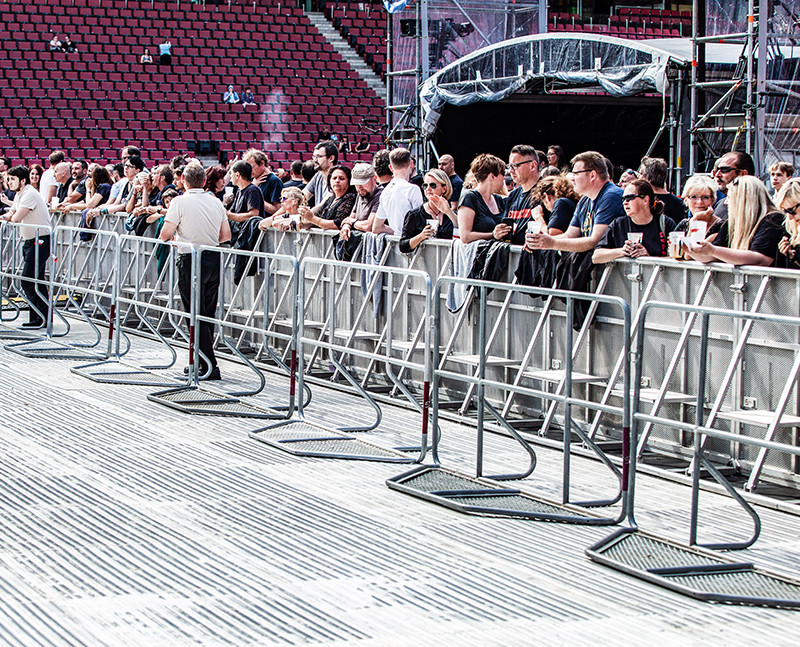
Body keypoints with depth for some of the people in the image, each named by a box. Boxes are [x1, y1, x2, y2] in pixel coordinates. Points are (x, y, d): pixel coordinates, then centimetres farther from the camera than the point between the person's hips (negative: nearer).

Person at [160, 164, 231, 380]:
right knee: (208, 315, 14)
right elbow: (226, 235, 9)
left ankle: (210, 368, -7)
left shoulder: (180, 202, -9)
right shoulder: (216, 202, 7)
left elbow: (165, 234, -15)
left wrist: (173, 239, 8)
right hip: (214, 259, 6)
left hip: (192, 261, -6)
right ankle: (199, 362, 22)